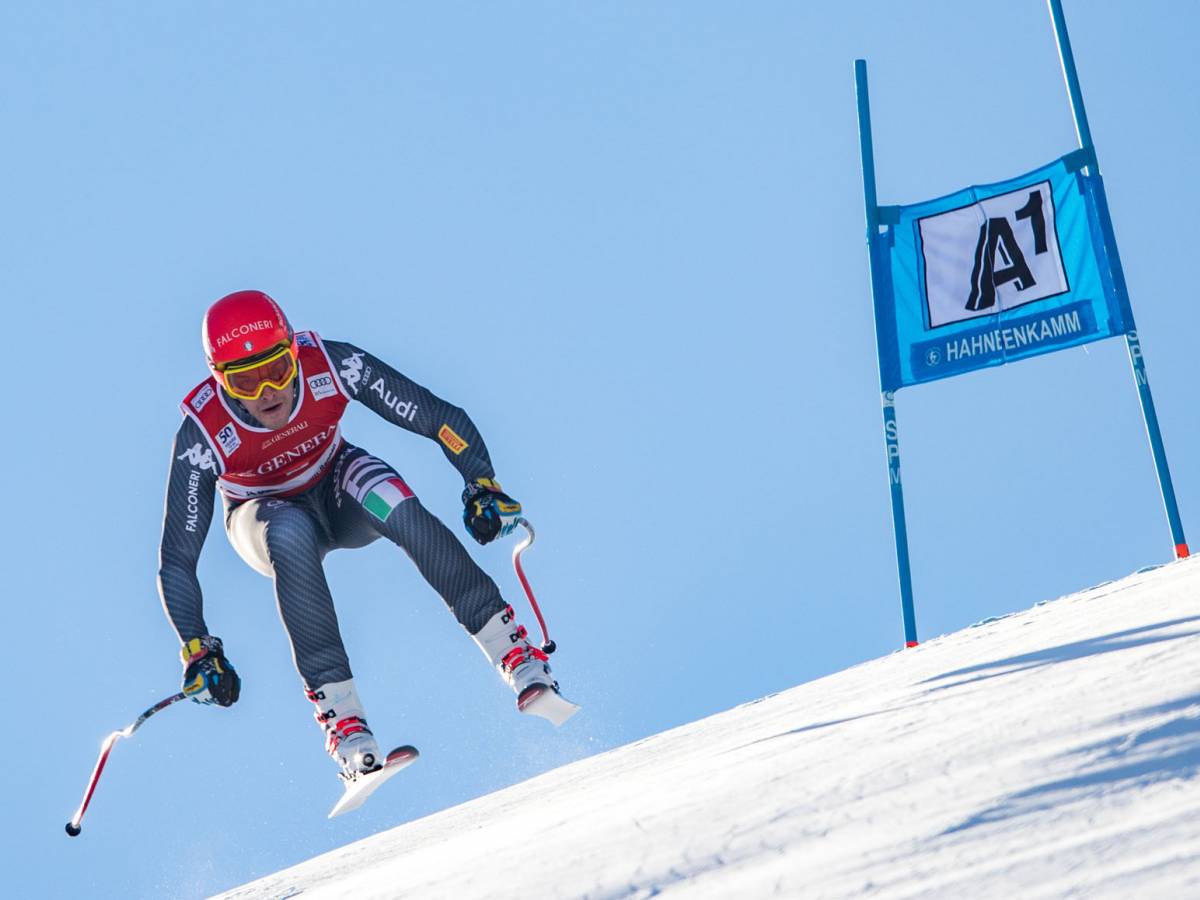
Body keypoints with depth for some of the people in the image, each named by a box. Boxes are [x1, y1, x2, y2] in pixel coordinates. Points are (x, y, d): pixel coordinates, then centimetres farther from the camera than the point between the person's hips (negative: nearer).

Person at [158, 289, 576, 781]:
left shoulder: (331, 365, -30)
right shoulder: (201, 434, -31)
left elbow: (439, 417, -22)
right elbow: (176, 560, -26)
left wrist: (482, 484, -35)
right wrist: (198, 651, -34)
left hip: (336, 486, 1)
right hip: (263, 515, -1)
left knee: (397, 506, -33)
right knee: (292, 538, -37)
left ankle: (517, 658, -29)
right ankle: (341, 718, -35)